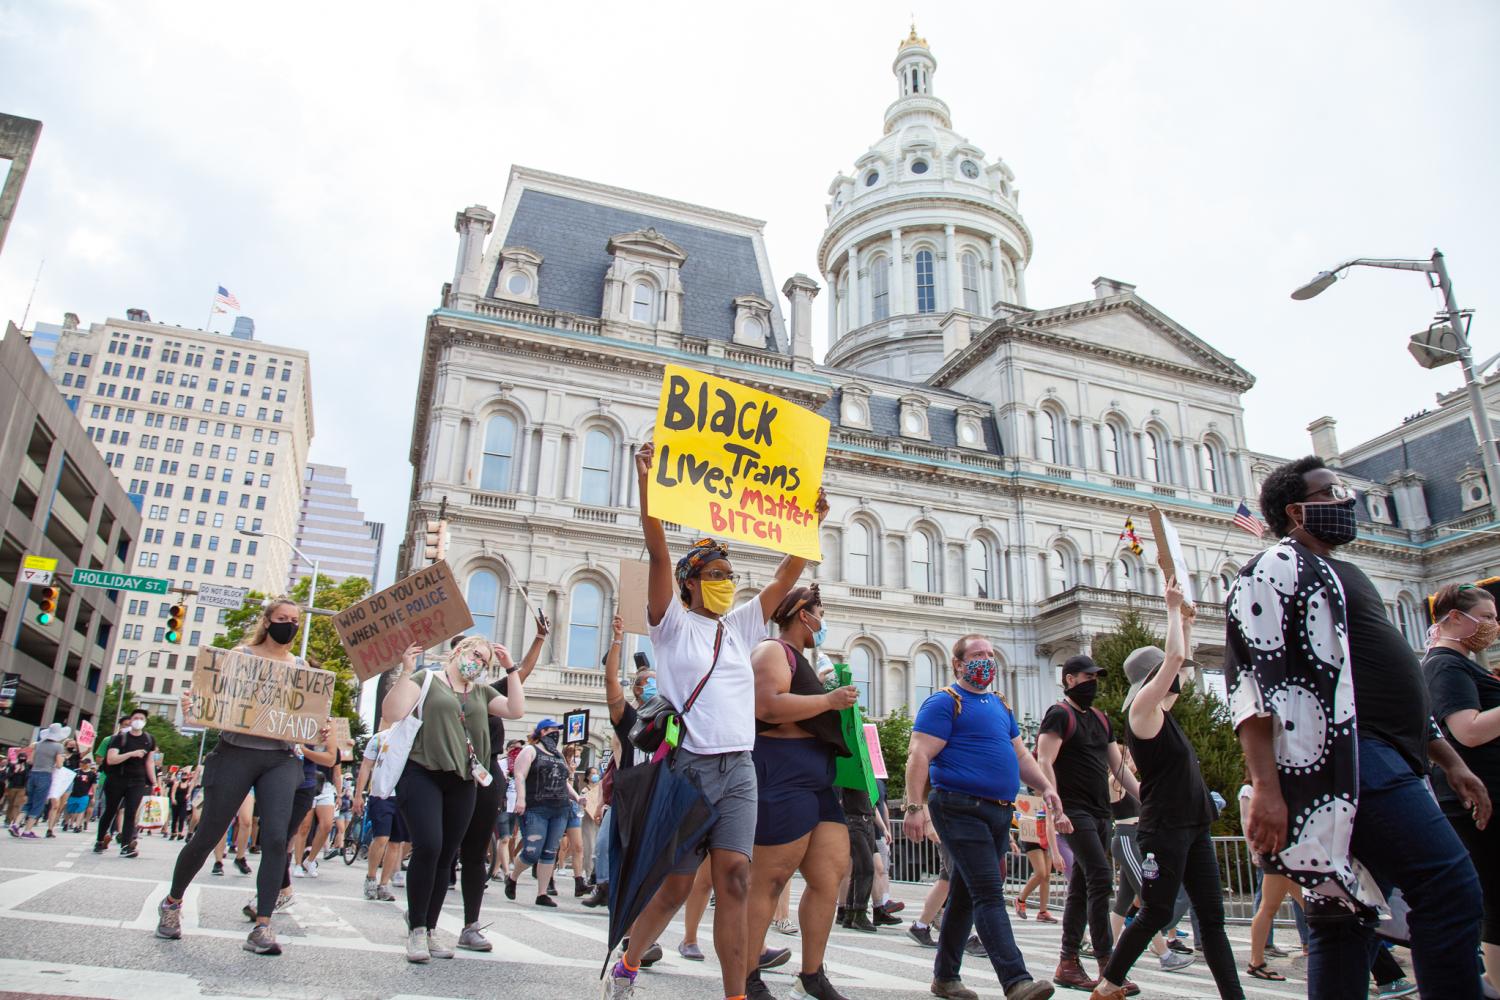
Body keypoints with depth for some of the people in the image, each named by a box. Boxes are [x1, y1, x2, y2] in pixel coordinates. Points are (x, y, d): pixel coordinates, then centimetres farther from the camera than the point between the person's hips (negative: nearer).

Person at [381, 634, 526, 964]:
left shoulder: (482, 693, 18)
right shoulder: (427, 680, 4)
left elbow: (517, 710, 5)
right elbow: (392, 713, -9)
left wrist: (510, 669, 4)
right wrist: (405, 671, -16)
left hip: (461, 783, 5)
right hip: (422, 775, -5)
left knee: (445, 859, 7)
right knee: (428, 848, -19)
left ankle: (428, 931, 19)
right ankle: (416, 930, -5)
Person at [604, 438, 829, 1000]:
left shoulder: (741, 626, 17)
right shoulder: (672, 623, 3)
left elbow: (784, 578, 15)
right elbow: (658, 552, -8)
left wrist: (810, 523, 6)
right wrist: (647, 484, -18)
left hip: (738, 769, 4)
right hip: (687, 764, -4)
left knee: (734, 880, -5)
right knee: (675, 886, 4)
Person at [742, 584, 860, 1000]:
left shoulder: (797, 658, 25)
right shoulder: (773, 651, -7)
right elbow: (767, 705, -25)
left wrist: (832, 701, 22)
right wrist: (829, 700, -17)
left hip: (814, 780, 10)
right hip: (781, 776, -10)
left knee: (833, 872, 6)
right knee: (769, 881, -5)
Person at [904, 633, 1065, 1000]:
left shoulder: (1000, 705, 19)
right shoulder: (944, 703, -6)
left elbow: (1021, 754, 22)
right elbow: (919, 756, -13)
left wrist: (1046, 788, 6)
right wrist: (914, 806, -22)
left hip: (998, 813, 8)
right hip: (962, 809, -8)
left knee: (965, 894, 13)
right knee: (990, 895, -13)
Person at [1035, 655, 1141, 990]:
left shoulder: (1101, 719, 19)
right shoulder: (1059, 715, -6)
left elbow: (1118, 767, 19)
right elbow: (1044, 763, -14)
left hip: (1100, 813, 8)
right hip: (1075, 810, -8)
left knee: (1080, 887, 9)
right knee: (1101, 878, -15)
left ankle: (1067, 964, 14)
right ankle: (1107, 965, -11)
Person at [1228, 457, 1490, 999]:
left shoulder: (1343, 575, 28)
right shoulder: (1276, 568, -3)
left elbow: (1397, 685, 32)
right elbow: (1250, 678, -14)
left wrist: (1450, 760, 27)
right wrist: (1265, 786, -23)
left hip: (1386, 761, 9)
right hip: (1346, 758, -9)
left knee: (1345, 914, 8)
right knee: (1451, 889, -16)